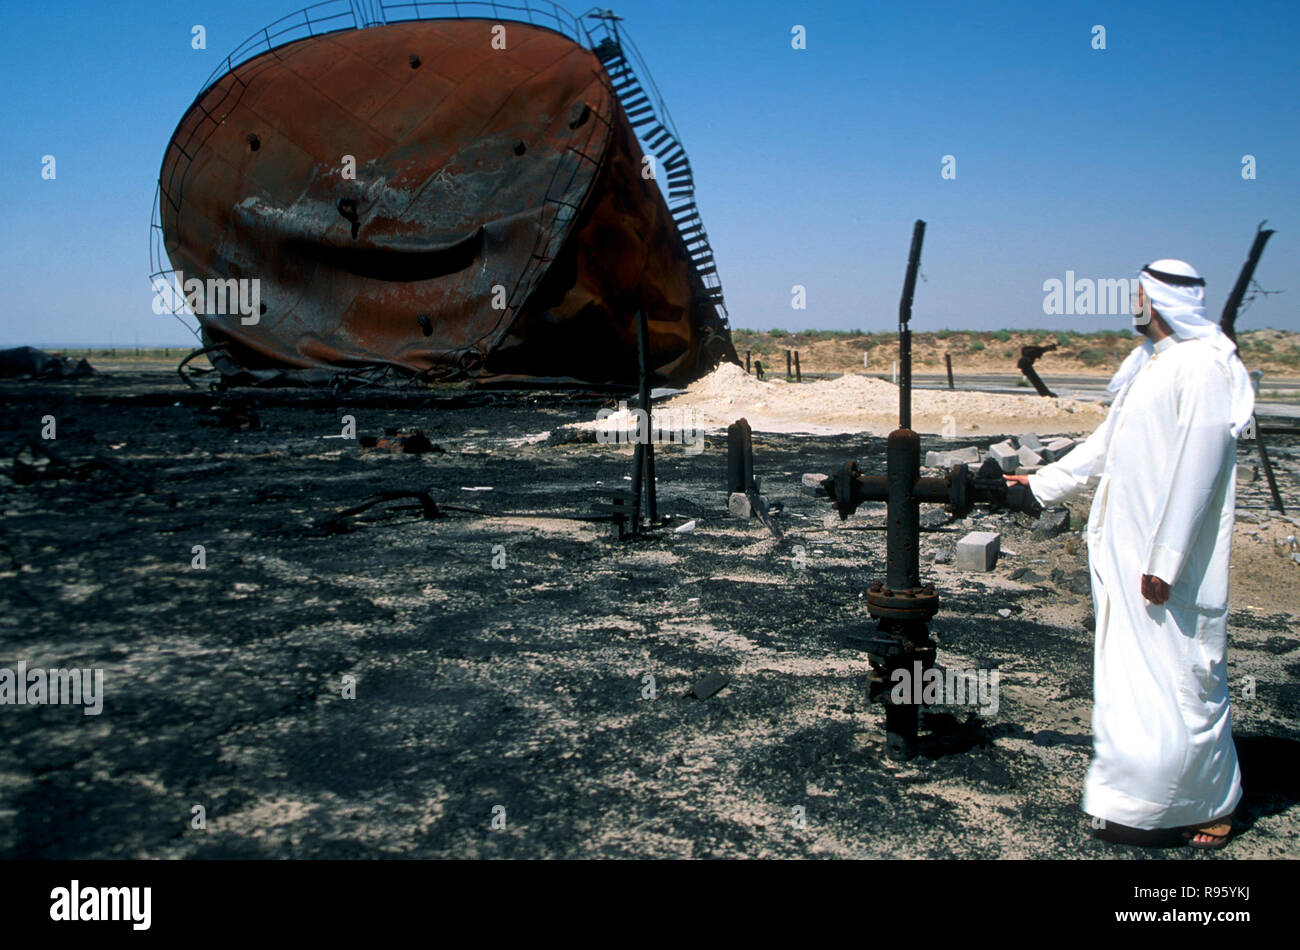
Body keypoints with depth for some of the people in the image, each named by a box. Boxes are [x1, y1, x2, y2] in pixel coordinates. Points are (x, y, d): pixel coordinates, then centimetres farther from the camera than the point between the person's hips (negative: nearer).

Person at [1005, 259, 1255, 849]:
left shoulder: (1204, 366, -14)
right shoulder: (1148, 365, 15)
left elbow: (1196, 470, -19)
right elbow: (1105, 445, 24)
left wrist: (1164, 559, -21)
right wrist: (1042, 482, 28)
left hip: (1172, 558, -9)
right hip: (1125, 551, 9)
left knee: (1182, 679, 0)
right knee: (1129, 677, 13)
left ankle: (1214, 802, 18)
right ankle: (1140, 796, 26)